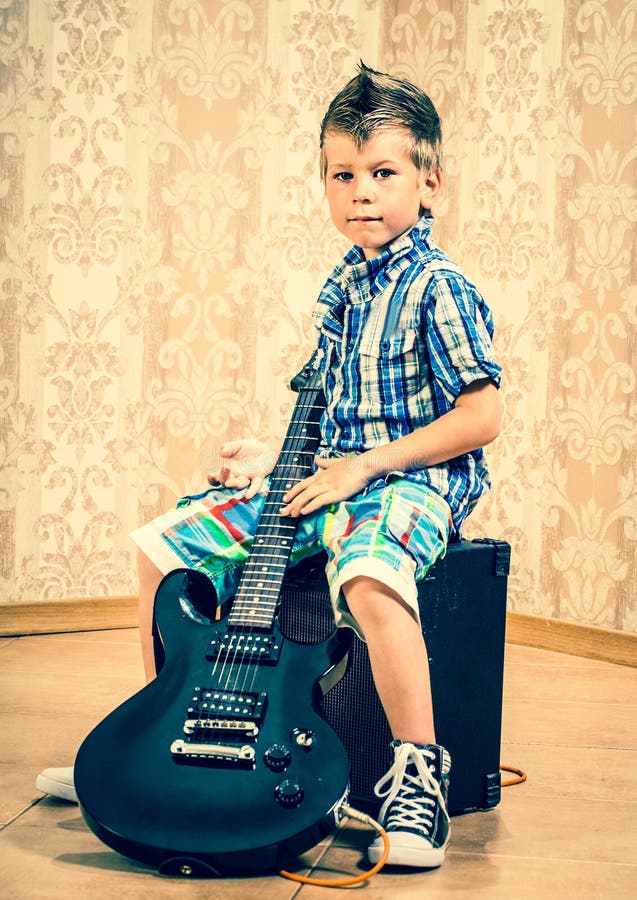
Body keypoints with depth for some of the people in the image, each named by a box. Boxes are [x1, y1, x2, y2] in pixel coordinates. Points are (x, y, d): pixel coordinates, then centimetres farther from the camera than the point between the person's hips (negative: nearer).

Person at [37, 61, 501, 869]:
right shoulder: (339, 291, 14)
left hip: (413, 479, -8)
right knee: (161, 547, 3)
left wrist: (364, 465, -16)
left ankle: (417, 772, -27)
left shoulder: (438, 289, -10)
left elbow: (480, 418, -16)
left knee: (368, 579, -42)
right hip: (334, 474, 8)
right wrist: (282, 459, 10)